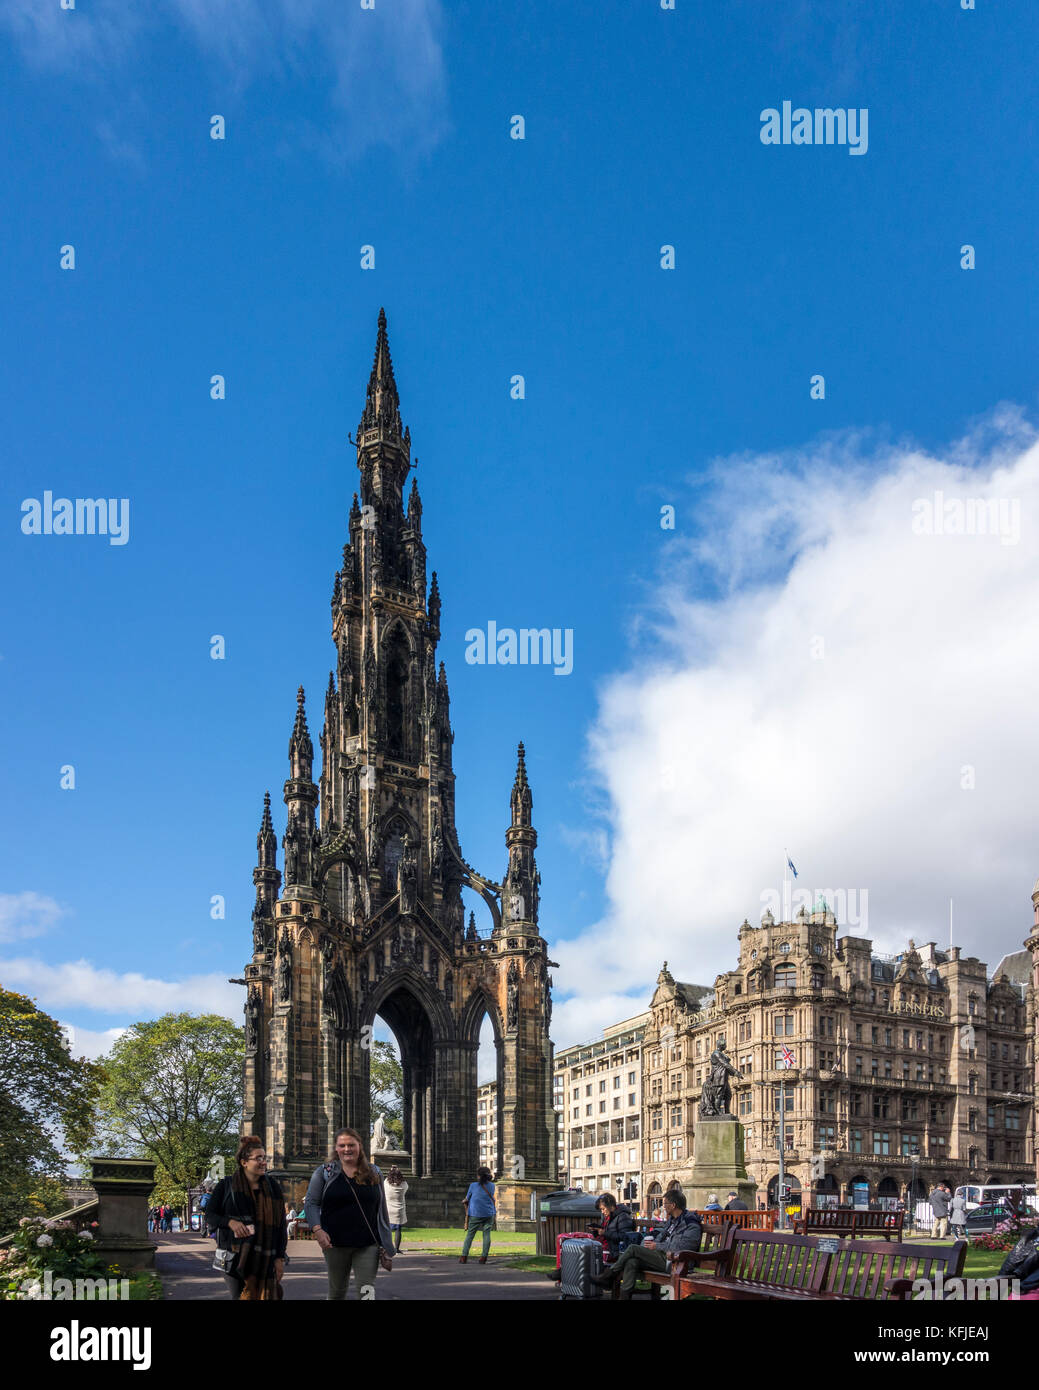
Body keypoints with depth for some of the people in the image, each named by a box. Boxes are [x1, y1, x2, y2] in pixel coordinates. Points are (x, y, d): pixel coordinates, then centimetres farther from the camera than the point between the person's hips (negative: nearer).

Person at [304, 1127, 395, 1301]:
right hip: (336, 1244, 0)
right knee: (337, 1292, 13)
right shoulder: (324, 1172, 4)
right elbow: (311, 1203, 1)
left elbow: (381, 1210, 11)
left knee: (367, 1292, -8)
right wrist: (317, 1229, -17)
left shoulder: (374, 1173, 8)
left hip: (368, 1245, 0)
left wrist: (386, 1247, 8)